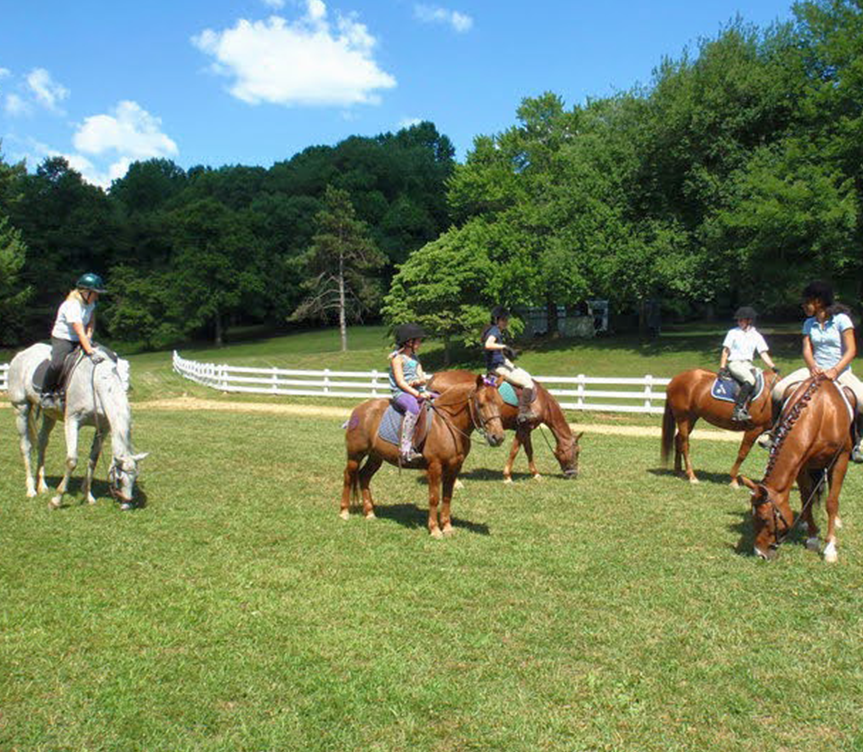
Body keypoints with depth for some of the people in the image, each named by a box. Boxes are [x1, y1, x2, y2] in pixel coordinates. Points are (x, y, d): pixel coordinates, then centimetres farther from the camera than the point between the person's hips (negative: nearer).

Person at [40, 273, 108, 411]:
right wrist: (90, 352, -43)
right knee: (57, 364, -32)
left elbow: (91, 321, 9)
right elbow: (80, 332, -35)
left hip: (80, 340, 8)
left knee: (105, 356, -9)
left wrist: (89, 336, -12)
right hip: (62, 339, -7)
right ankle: (46, 394, -8)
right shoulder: (72, 306, -27)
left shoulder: (90, 303, -1)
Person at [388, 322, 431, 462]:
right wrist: (417, 394, -19)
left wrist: (418, 382, -14)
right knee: (413, 407, -38)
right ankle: (405, 448, -41)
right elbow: (401, 382, -12)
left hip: (418, 393, 8)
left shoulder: (415, 358, 18)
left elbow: (422, 377, 11)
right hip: (401, 393, -8)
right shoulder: (397, 358, -5)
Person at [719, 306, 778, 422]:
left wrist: (773, 367, -3)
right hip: (734, 363, -3)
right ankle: (738, 410, -34)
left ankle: (743, 409, -37)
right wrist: (722, 368, -3)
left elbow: (764, 354, 10)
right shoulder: (733, 333, 5)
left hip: (748, 364, 3)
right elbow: (725, 351, 5)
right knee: (750, 380, -33)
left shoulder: (756, 336, 12)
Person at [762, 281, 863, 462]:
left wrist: (835, 370, -26)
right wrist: (813, 367, -21)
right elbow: (807, 349, 1)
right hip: (816, 370, 4)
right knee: (778, 390, -17)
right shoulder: (809, 324, 9)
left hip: (841, 371, -4)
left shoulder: (841, 319, -6)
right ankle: (774, 432, 3)